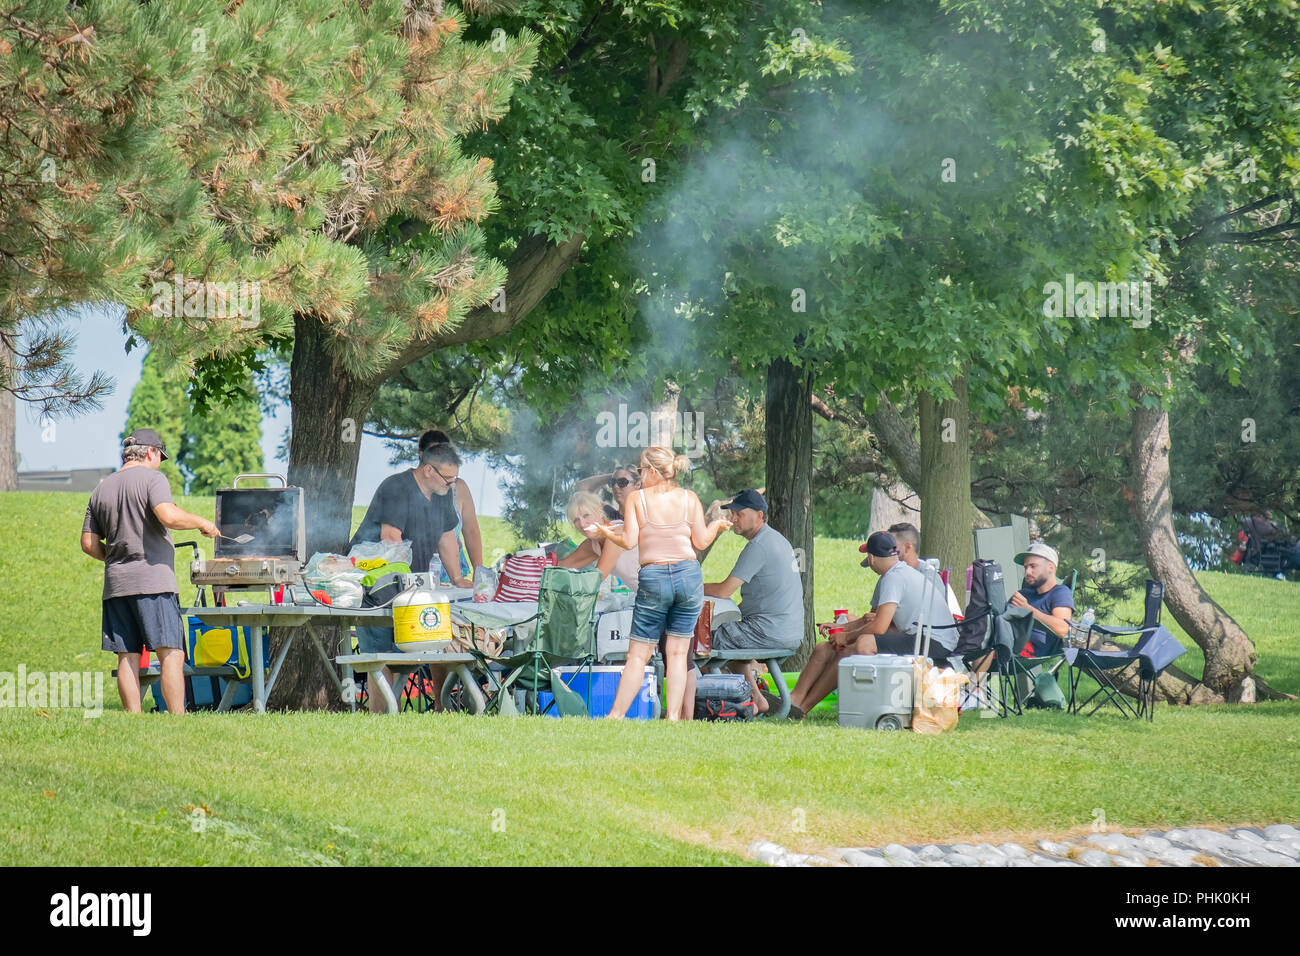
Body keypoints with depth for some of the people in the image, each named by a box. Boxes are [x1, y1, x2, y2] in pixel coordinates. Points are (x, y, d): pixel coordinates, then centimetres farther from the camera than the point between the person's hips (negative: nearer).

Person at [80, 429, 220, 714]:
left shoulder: (101, 489, 17)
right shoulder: (151, 478, -2)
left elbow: (88, 543, 15)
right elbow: (169, 516, -19)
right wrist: (202, 523, -4)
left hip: (116, 584, 6)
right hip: (153, 580, -6)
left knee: (127, 657, 4)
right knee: (171, 654, -7)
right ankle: (178, 719, -13)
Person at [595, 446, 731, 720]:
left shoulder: (637, 499, -1)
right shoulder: (689, 499, 4)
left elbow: (629, 541, -5)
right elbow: (701, 541, 5)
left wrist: (607, 533, 14)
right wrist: (717, 525, 25)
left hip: (652, 577, -2)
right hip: (689, 575, 2)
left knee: (638, 654, 3)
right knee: (678, 652, 6)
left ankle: (615, 716, 1)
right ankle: (673, 717, 1)